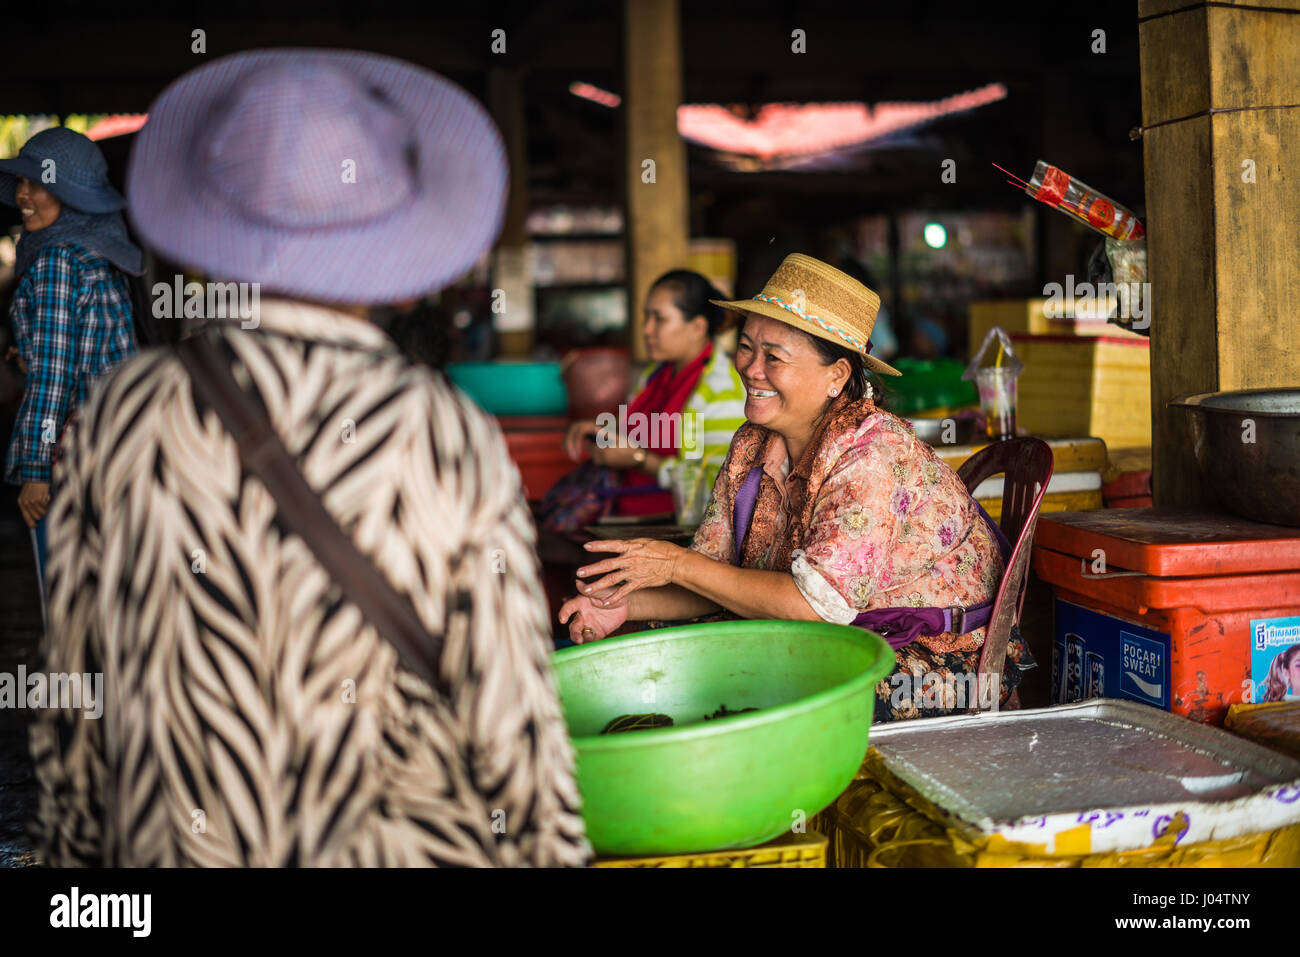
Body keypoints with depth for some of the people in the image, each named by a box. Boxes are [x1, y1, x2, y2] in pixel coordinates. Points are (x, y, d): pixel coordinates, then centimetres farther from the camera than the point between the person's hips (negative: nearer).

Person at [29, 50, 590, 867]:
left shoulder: (126, 412, -8)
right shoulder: (449, 438, -16)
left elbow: (71, 701, 2)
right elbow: (512, 728, -11)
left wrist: (78, 852, 16)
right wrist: (558, 852, 4)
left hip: (171, 848, 3)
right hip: (407, 848, -2)